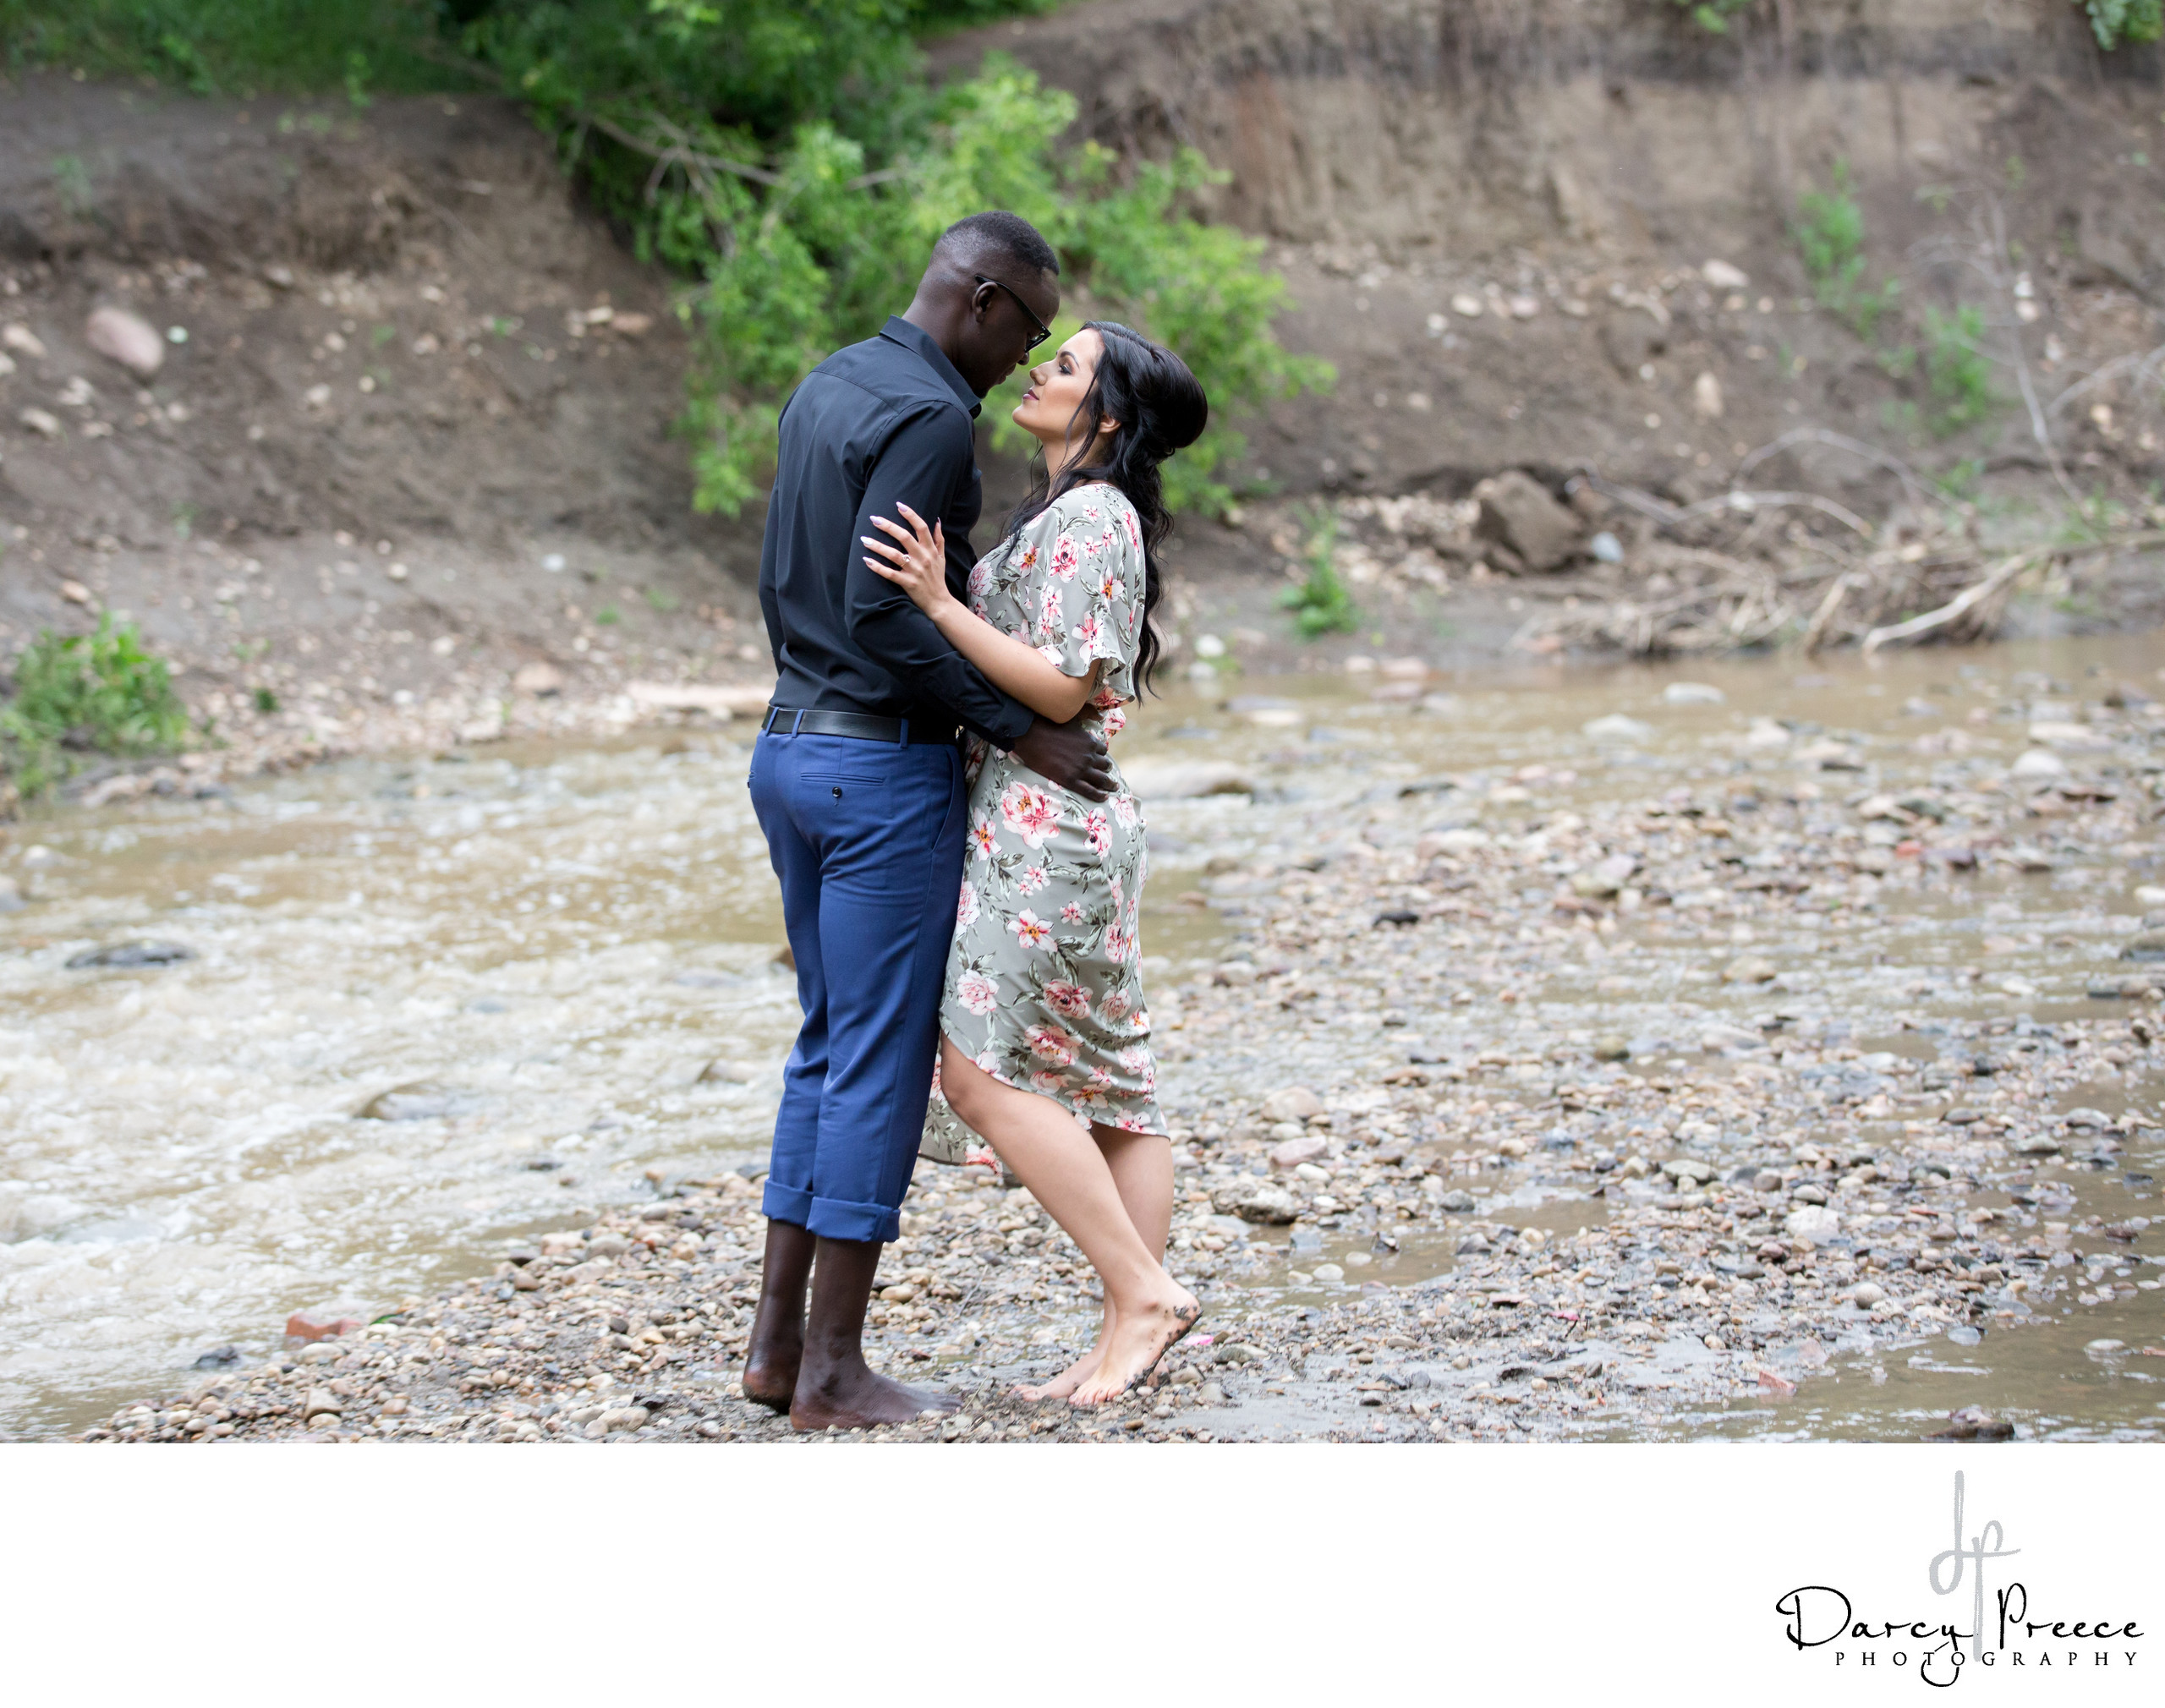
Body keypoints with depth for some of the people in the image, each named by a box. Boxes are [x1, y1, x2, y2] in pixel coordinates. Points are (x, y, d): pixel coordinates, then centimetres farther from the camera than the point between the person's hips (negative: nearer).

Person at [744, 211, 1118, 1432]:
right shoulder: (929, 417, -16)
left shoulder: (826, 388, 13)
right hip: (887, 767, -10)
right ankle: (833, 1373, 1)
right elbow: (885, 613, -23)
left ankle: (781, 1340, 16)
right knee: (881, 1060, -3)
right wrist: (1022, 731, -18)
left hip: (791, 746, 10)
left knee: (830, 1046, 15)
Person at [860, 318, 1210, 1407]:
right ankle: (1127, 1337, 10)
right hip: (1030, 816, 10)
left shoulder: (1091, 517, -13)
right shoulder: (1065, 514, 18)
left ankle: (1143, 1290, -8)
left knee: (986, 1070, -10)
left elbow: (1062, 687, -19)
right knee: (1104, 1078, 8)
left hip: (1049, 824, -10)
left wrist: (939, 602, -23)